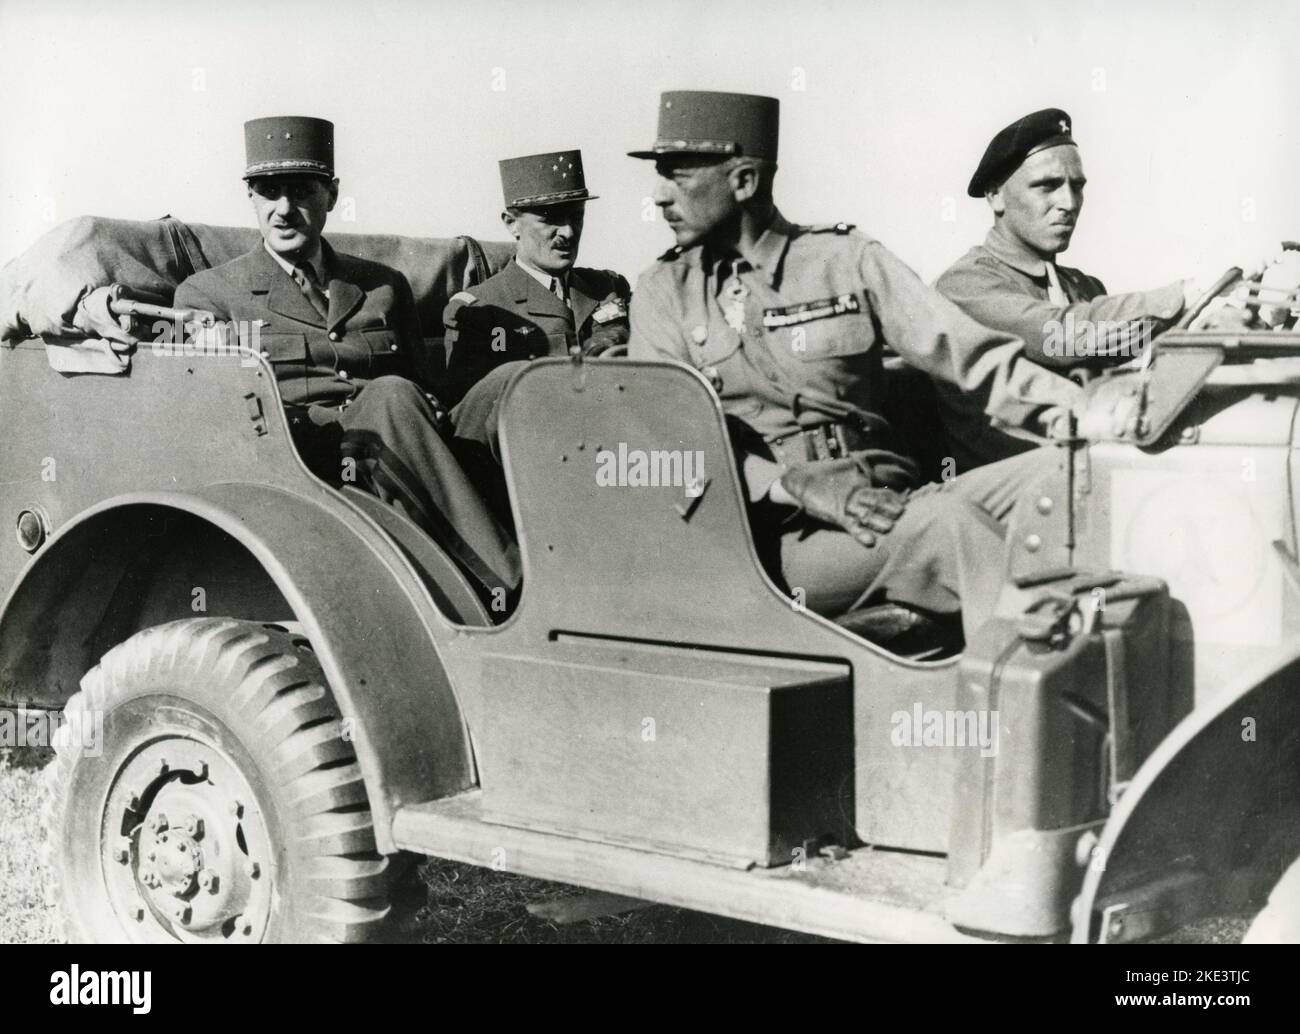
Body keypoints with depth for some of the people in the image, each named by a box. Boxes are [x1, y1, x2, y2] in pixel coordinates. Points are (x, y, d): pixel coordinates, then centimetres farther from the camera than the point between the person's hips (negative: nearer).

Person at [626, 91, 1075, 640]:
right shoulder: (663, 291, 11)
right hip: (774, 540, -3)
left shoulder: (849, 259, 12)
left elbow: (972, 354, 5)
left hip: (889, 506, 3)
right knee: (947, 521, -31)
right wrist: (797, 485, -19)